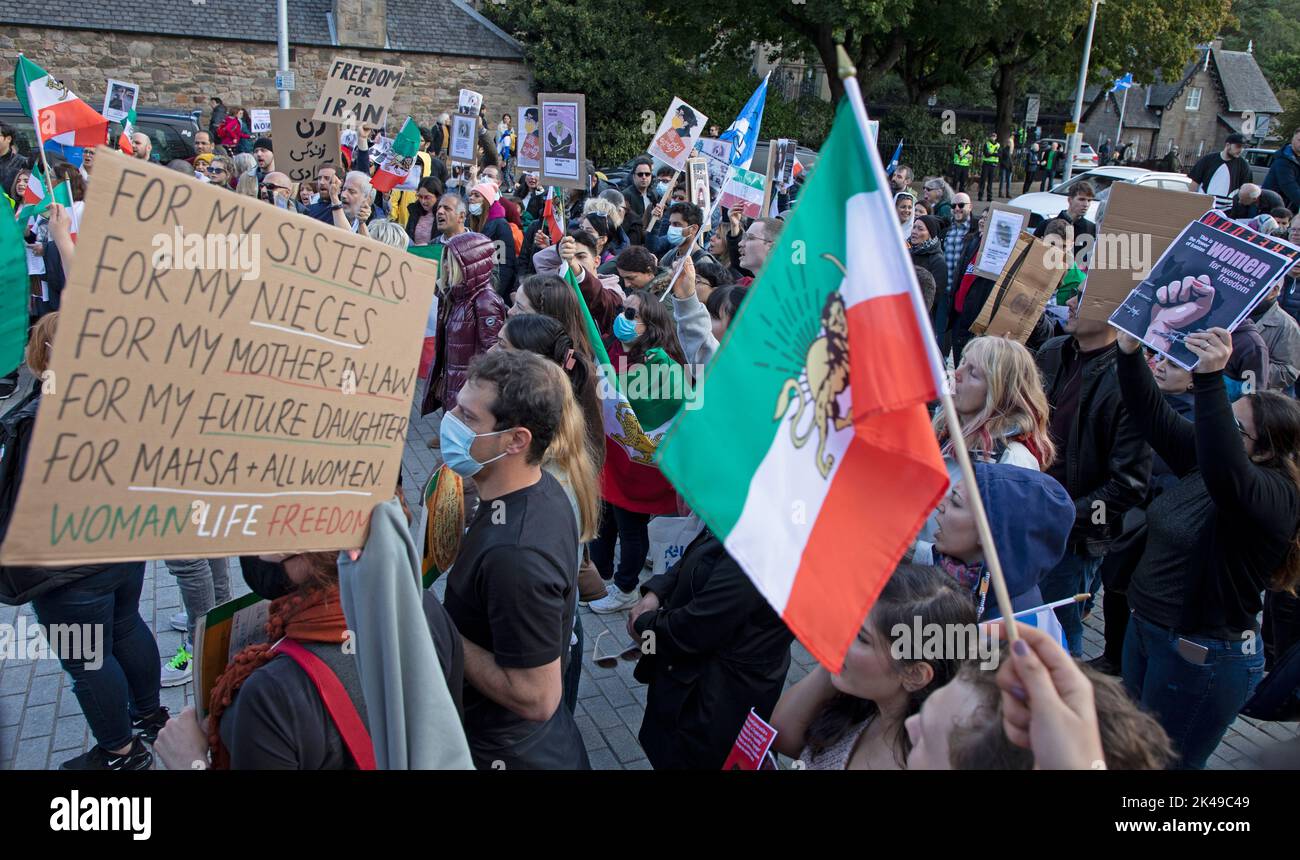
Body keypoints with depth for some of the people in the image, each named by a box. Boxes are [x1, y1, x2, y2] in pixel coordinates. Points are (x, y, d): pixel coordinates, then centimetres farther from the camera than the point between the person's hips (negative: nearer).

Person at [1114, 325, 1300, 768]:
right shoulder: (1200, 460, 1)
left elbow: (1227, 476, -45)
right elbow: (1151, 414, -1)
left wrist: (1210, 381, -54)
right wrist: (1130, 352, -17)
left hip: (1202, 657, -8)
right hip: (1145, 629, 8)